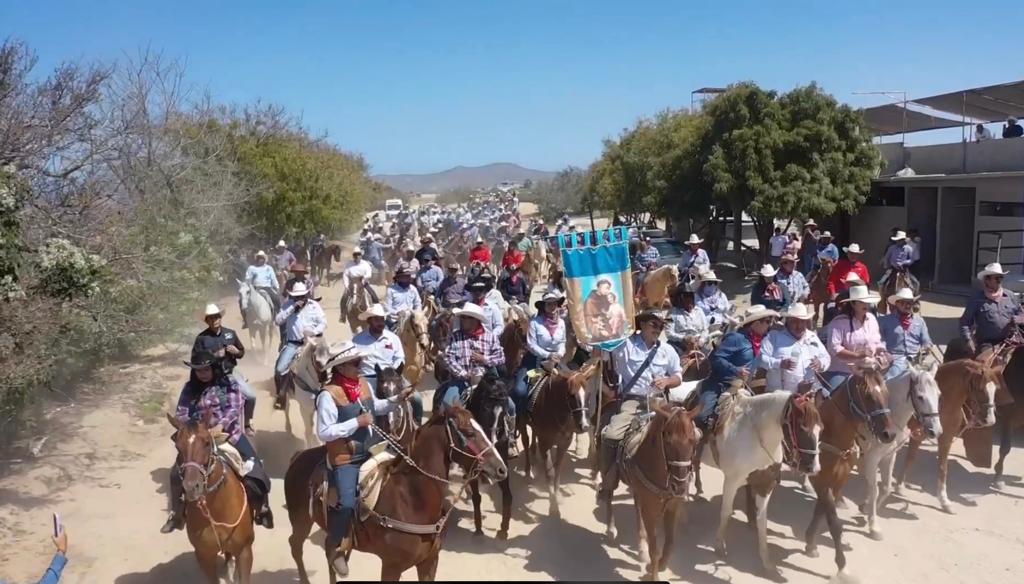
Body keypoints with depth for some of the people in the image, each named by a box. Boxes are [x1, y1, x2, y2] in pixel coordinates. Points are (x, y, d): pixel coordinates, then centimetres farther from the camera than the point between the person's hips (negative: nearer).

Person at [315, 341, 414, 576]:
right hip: (345, 457, -7)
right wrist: (356, 422, -24)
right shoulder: (328, 394, -20)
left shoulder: (364, 384, 2)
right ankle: (335, 547, 8)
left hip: (372, 448, 8)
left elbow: (375, 407, 21)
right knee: (347, 504, -17)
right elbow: (323, 433, -21)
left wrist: (397, 399, 7)